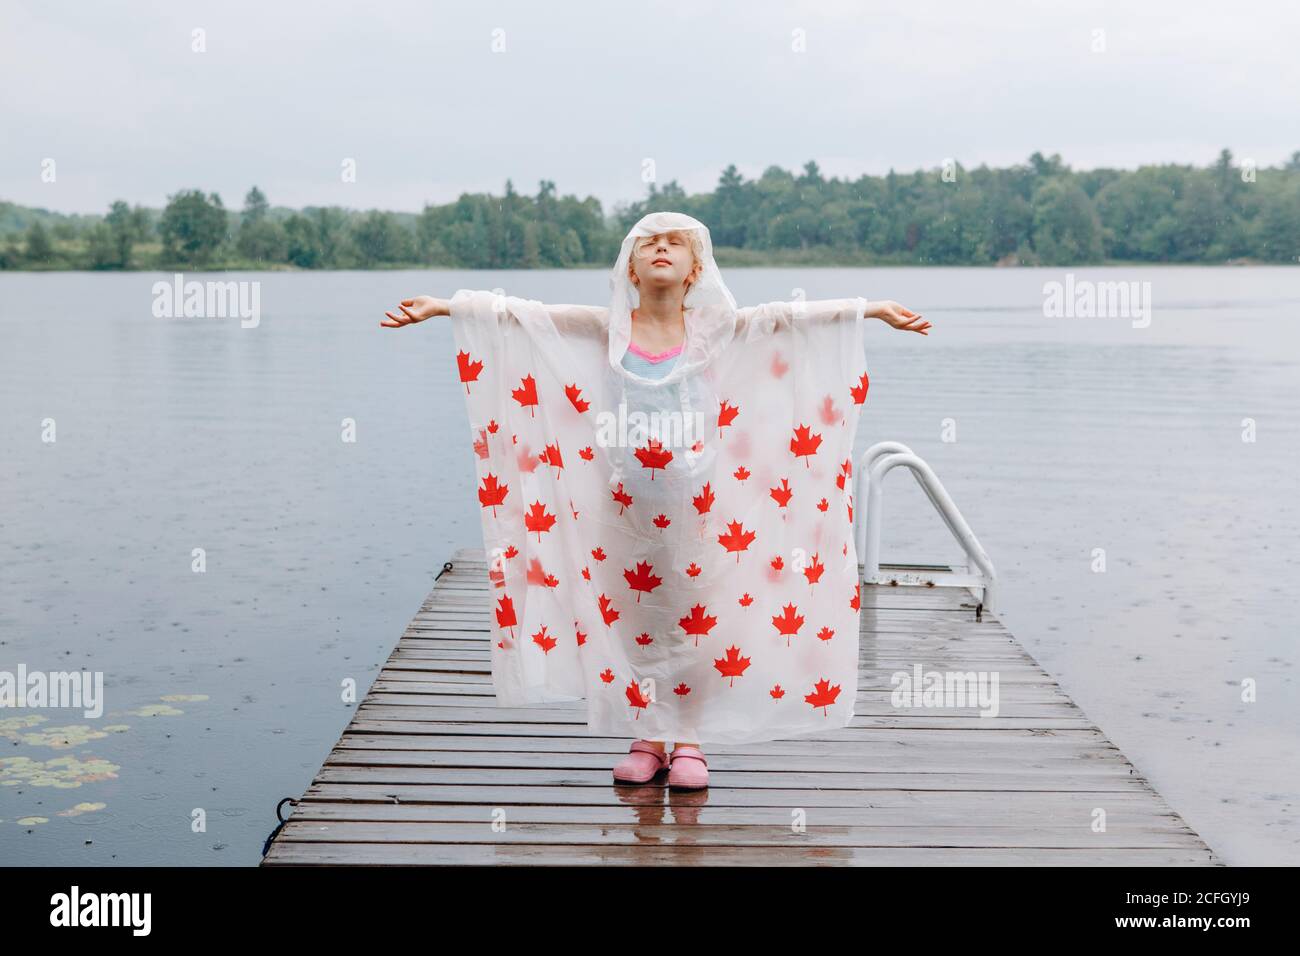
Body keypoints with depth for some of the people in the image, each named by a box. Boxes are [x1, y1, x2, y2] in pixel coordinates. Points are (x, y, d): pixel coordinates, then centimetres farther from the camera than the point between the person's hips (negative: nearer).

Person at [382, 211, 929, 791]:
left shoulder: (713, 329, -1)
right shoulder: (607, 329, 0)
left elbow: (789, 317, -8)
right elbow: (518, 315, -3)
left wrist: (873, 308, -14)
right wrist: (443, 306, -8)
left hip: (696, 504, -1)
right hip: (627, 505, 1)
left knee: (696, 622, 5)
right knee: (634, 622, 8)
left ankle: (689, 740, 18)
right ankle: (651, 734, 22)